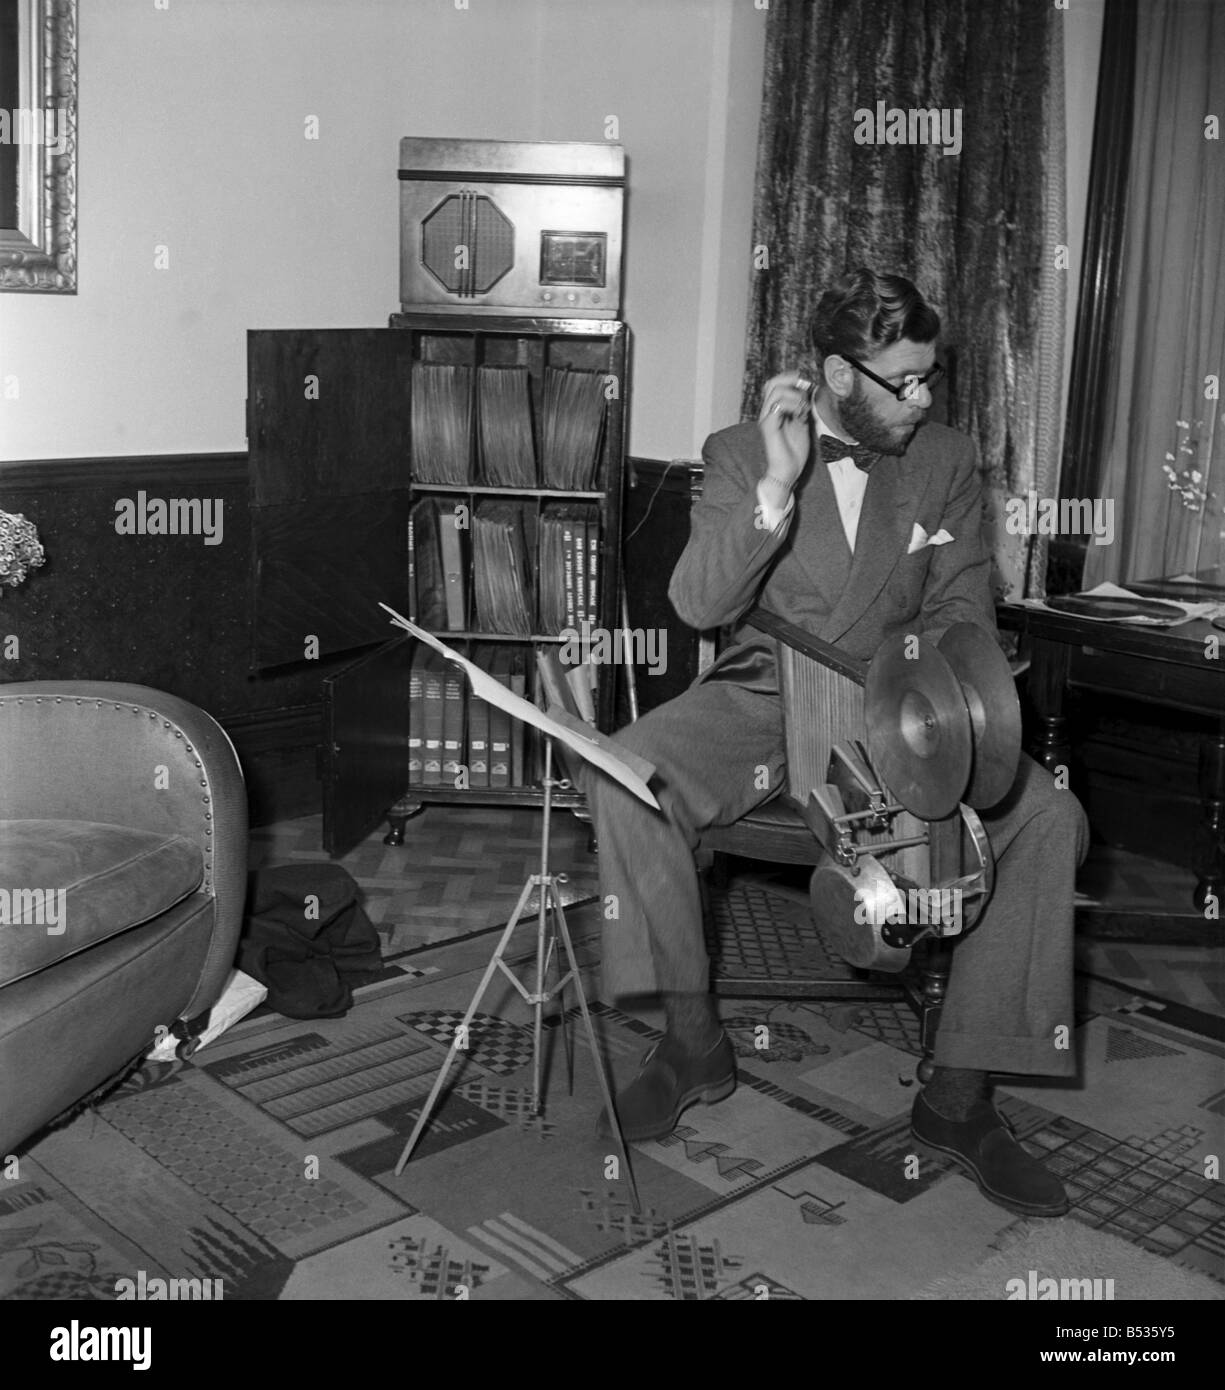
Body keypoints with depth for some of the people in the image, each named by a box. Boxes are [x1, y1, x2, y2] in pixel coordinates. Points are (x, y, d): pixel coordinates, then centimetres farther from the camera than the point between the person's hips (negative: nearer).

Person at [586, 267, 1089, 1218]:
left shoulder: (948, 462, 7)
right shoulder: (741, 454, 1)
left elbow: (962, 612, 4)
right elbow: (698, 605, -10)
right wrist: (777, 484, -23)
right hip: (761, 699, -1)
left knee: (1049, 818, -23)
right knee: (625, 778, -29)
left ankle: (959, 1095, -12)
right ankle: (695, 1042, -10)